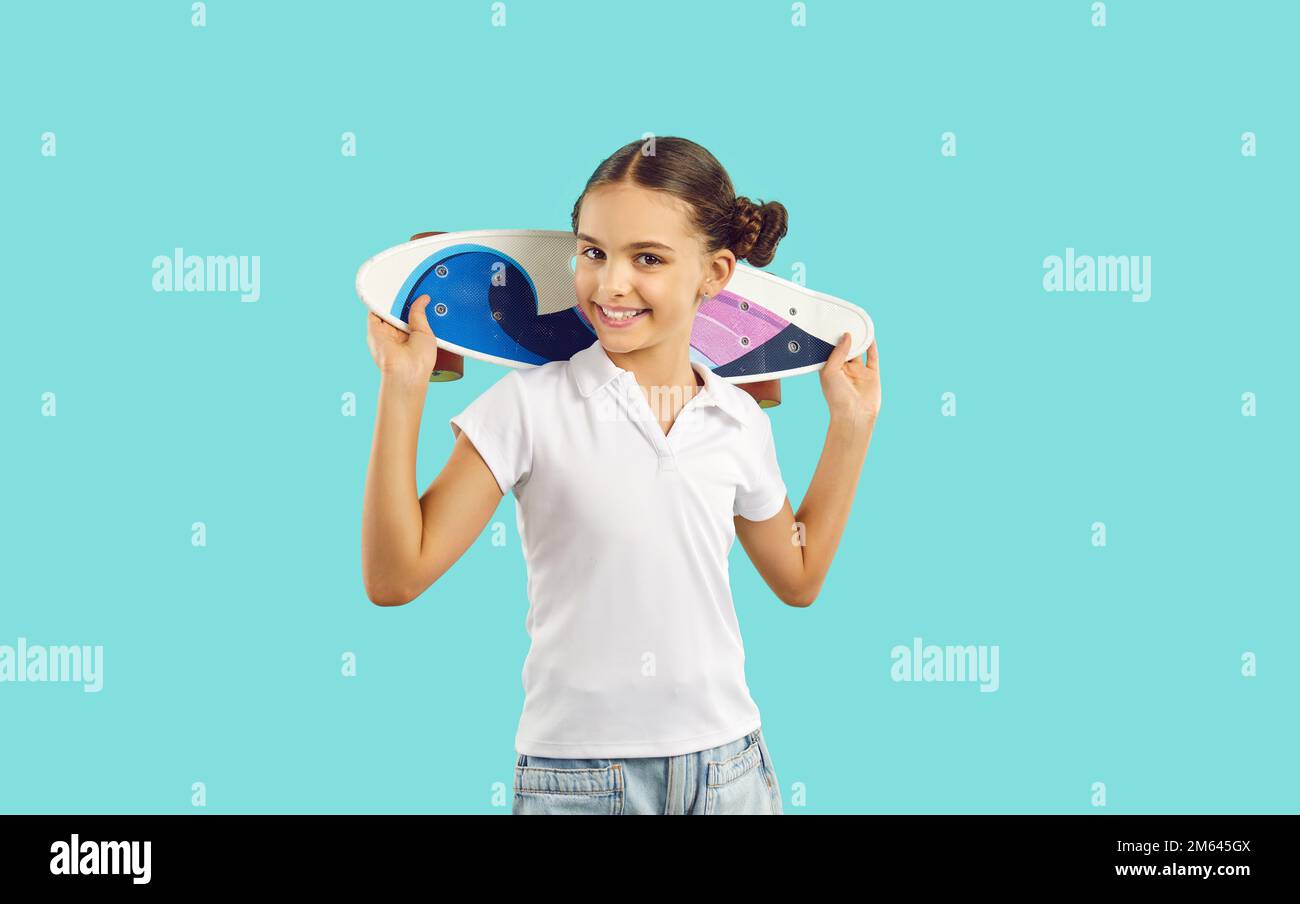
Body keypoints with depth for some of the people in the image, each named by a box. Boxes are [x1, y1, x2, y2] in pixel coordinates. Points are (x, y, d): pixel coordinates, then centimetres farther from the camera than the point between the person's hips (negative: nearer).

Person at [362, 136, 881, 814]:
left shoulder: (740, 423, 3)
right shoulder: (531, 403, -8)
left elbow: (797, 579, 19)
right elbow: (394, 577, -11)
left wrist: (851, 425, 13)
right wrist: (403, 387, -15)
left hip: (726, 770, 3)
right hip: (574, 778, -3)